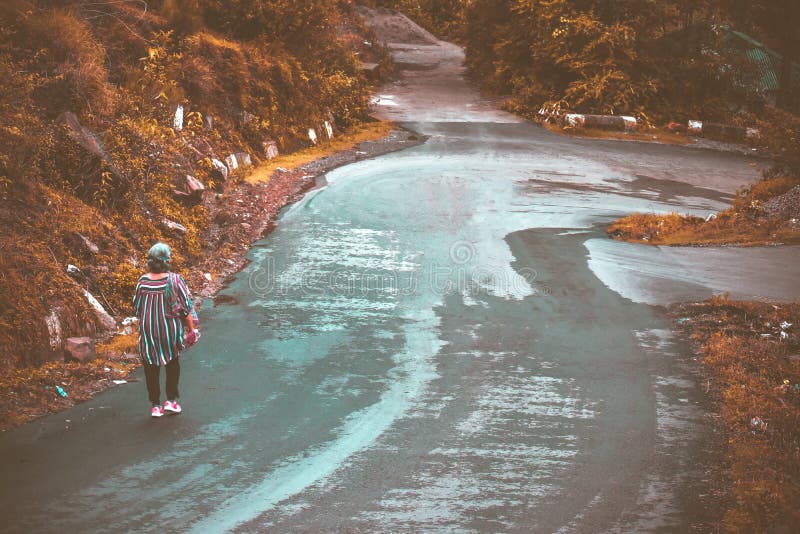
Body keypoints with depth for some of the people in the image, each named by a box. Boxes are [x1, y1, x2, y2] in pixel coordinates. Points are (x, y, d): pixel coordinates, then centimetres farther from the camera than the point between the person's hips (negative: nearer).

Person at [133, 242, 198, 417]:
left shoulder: (143, 281, -8)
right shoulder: (175, 280, -16)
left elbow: (136, 307, 3)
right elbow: (186, 308, -10)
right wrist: (191, 329, 1)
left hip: (148, 331, 1)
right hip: (171, 330, -1)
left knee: (151, 367, 12)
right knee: (173, 363, 20)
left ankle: (155, 405, 16)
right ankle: (171, 400, 19)